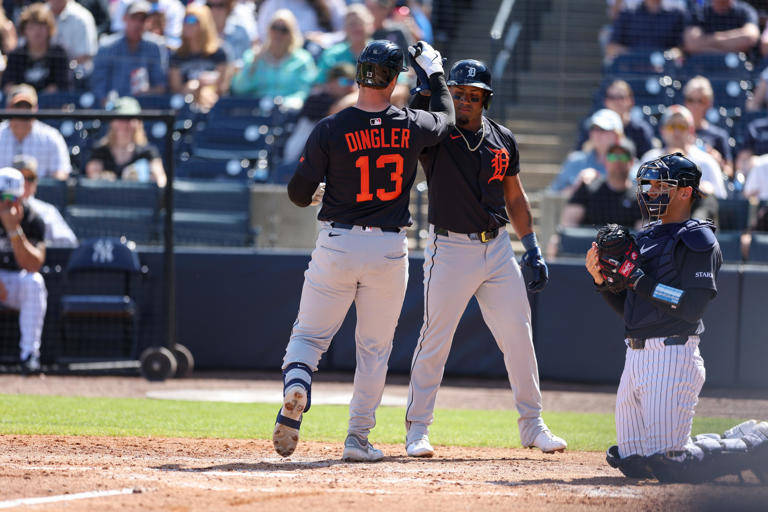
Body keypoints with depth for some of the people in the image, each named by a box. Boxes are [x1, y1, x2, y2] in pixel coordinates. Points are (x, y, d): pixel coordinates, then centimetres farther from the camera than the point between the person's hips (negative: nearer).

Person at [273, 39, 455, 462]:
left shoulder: (330, 130, -9)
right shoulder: (411, 128, -4)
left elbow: (299, 193, -4)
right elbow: (446, 119, 20)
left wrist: (315, 194, 19)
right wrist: (435, 73, 34)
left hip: (336, 247, -1)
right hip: (389, 250, 1)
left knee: (309, 335, 8)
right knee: (374, 347, 12)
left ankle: (296, 385, -23)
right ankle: (358, 438, 11)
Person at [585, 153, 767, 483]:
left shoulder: (698, 240, -8)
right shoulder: (647, 238, 18)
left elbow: (692, 306, -19)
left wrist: (638, 280, -19)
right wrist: (603, 280, 3)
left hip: (672, 357, -9)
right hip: (636, 357, 9)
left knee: (667, 465, -14)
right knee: (631, 462, 10)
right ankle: (741, 438, 22)